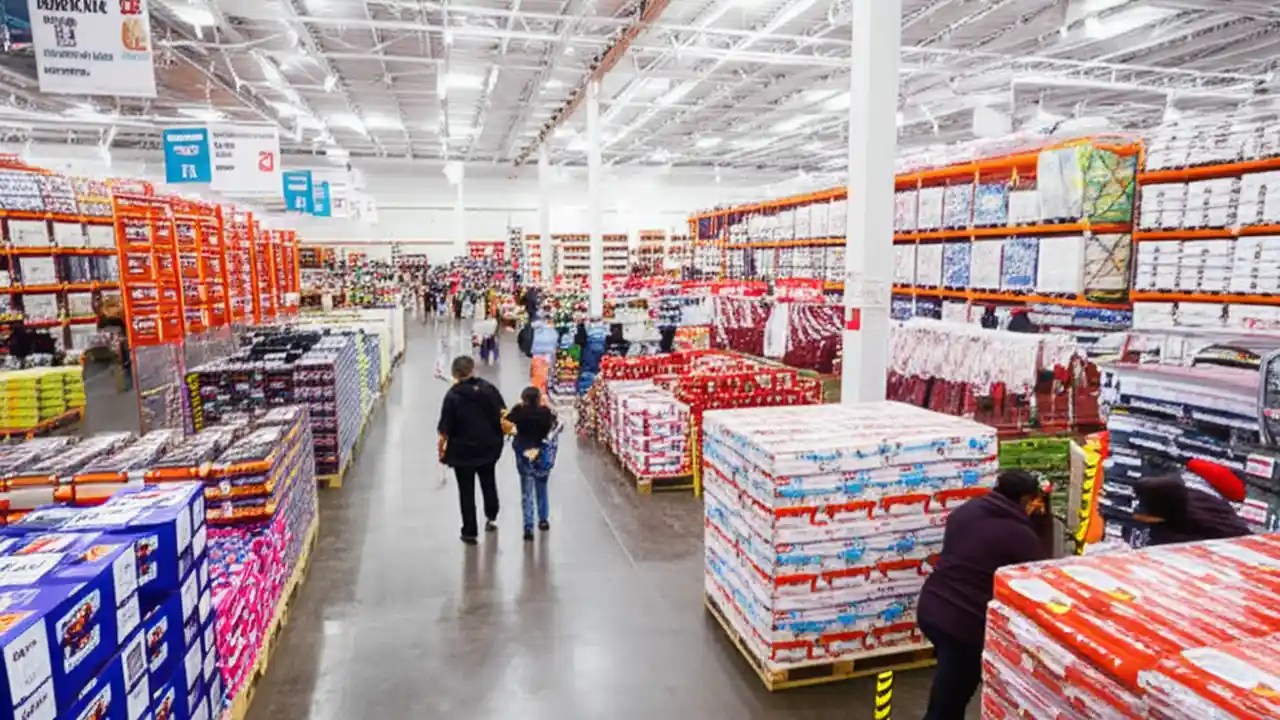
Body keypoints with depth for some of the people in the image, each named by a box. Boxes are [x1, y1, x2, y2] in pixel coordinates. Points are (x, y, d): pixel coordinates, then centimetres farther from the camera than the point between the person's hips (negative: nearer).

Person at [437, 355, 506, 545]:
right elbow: (503, 414, 0)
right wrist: (497, 436, 16)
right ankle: (492, 517, 42)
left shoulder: (453, 396, -19)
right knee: (488, 481, 25)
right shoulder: (489, 388, -9)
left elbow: (445, 429, -16)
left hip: (463, 451, -4)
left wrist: (442, 449, -1)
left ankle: (470, 532, 16)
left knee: (466, 491, 9)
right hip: (489, 447, 4)